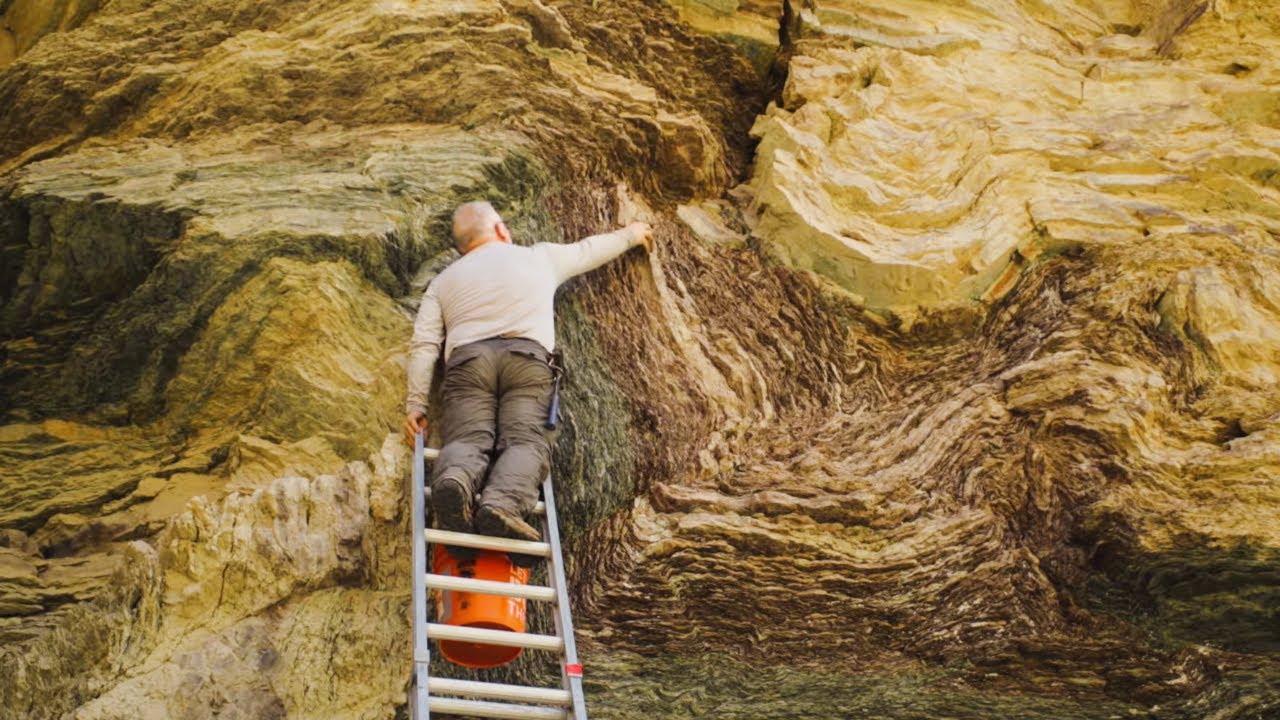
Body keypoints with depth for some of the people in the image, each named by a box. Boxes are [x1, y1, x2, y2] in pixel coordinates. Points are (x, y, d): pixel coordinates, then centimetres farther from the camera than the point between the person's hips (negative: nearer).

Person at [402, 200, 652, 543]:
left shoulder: (444, 281, 26)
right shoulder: (539, 257, 27)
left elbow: (423, 345, 14)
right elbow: (589, 250, 44)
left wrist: (415, 404, 11)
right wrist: (629, 235, 63)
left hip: (467, 360, 1)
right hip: (527, 358, -1)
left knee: (467, 440, -13)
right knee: (525, 441, -15)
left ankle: (455, 480, -50)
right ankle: (503, 503, -47)